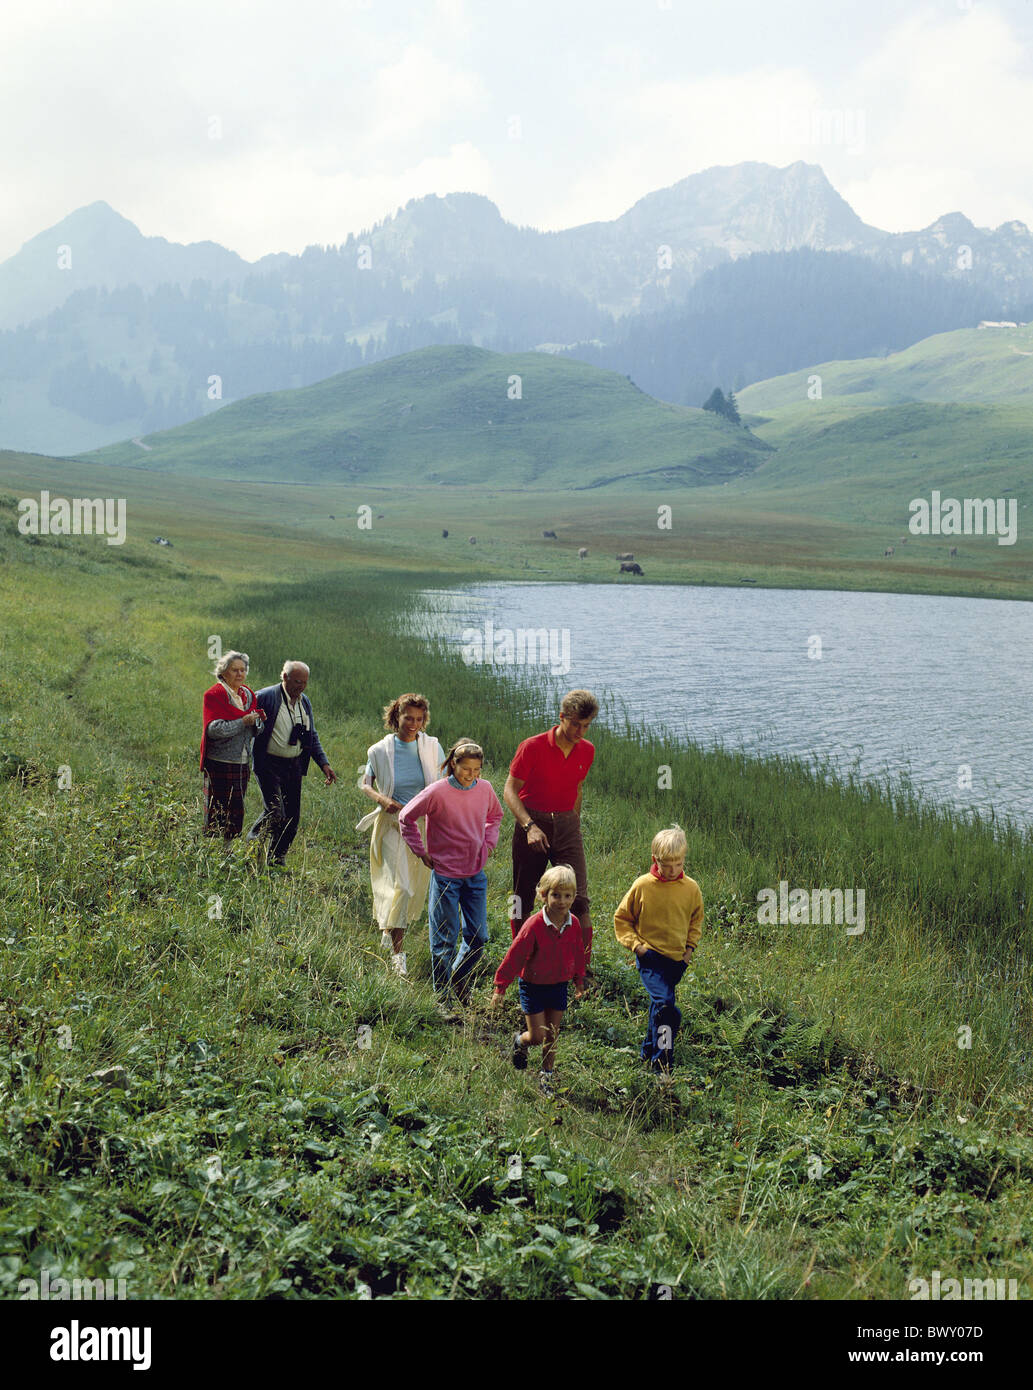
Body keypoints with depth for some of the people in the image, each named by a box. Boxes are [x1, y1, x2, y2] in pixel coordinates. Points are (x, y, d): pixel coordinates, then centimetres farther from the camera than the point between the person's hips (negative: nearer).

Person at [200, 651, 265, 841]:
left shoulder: (248, 694, 14)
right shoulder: (214, 695, -7)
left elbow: (253, 731, 21)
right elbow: (213, 729, -17)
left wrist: (258, 720, -3)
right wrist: (243, 722, -22)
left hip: (242, 762, 7)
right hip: (220, 763, -7)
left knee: (236, 809, 7)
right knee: (218, 810, -6)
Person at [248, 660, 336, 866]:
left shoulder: (305, 702, 12)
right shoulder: (265, 697, -10)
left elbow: (312, 736, 20)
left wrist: (324, 763, 12)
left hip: (294, 766, 6)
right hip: (270, 765, -6)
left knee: (292, 818, 5)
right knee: (276, 813, -16)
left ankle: (276, 861, 18)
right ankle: (251, 843, 10)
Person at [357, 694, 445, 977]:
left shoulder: (432, 747, -4)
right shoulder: (381, 751, -8)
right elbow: (365, 783, 5)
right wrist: (382, 799, -15)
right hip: (393, 823, -3)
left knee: (417, 884, 14)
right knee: (400, 885, -13)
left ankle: (390, 929, 44)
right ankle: (397, 952, -6)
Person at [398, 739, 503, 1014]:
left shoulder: (485, 789, 0)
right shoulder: (437, 792, -14)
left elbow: (495, 816, 22)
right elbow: (406, 818, -3)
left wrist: (488, 843, 9)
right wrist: (421, 852, -3)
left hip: (476, 874, 5)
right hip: (445, 874, -5)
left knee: (478, 937, 8)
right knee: (444, 940, 3)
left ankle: (459, 978, 35)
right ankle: (442, 997, 17)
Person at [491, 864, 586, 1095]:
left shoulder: (574, 924, -6)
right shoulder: (534, 925, -22)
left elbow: (578, 954, 11)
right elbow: (514, 956, -16)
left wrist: (579, 981, 20)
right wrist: (501, 987, -13)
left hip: (558, 986, 4)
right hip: (533, 987, -4)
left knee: (552, 1035, 10)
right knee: (536, 1036, -1)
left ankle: (547, 1076, 26)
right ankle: (520, 1041, 34)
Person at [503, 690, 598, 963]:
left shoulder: (587, 751, 4)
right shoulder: (532, 747, -11)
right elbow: (510, 791, -10)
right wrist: (530, 826, -22)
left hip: (566, 825, 3)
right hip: (532, 822, -3)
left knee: (579, 897, -8)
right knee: (523, 897, 6)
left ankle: (584, 968, -4)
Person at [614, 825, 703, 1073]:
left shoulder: (691, 888, 1)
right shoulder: (642, 886, -7)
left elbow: (696, 920, 20)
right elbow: (621, 918, 5)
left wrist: (690, 947, 9)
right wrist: (635, 944, -6)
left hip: (677, 959, 4)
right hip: (650, 957, -4)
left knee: (660, 1006, 15)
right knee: (665, 1005, -20)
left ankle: (650, 1050, 36)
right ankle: (661, 1062, -13)